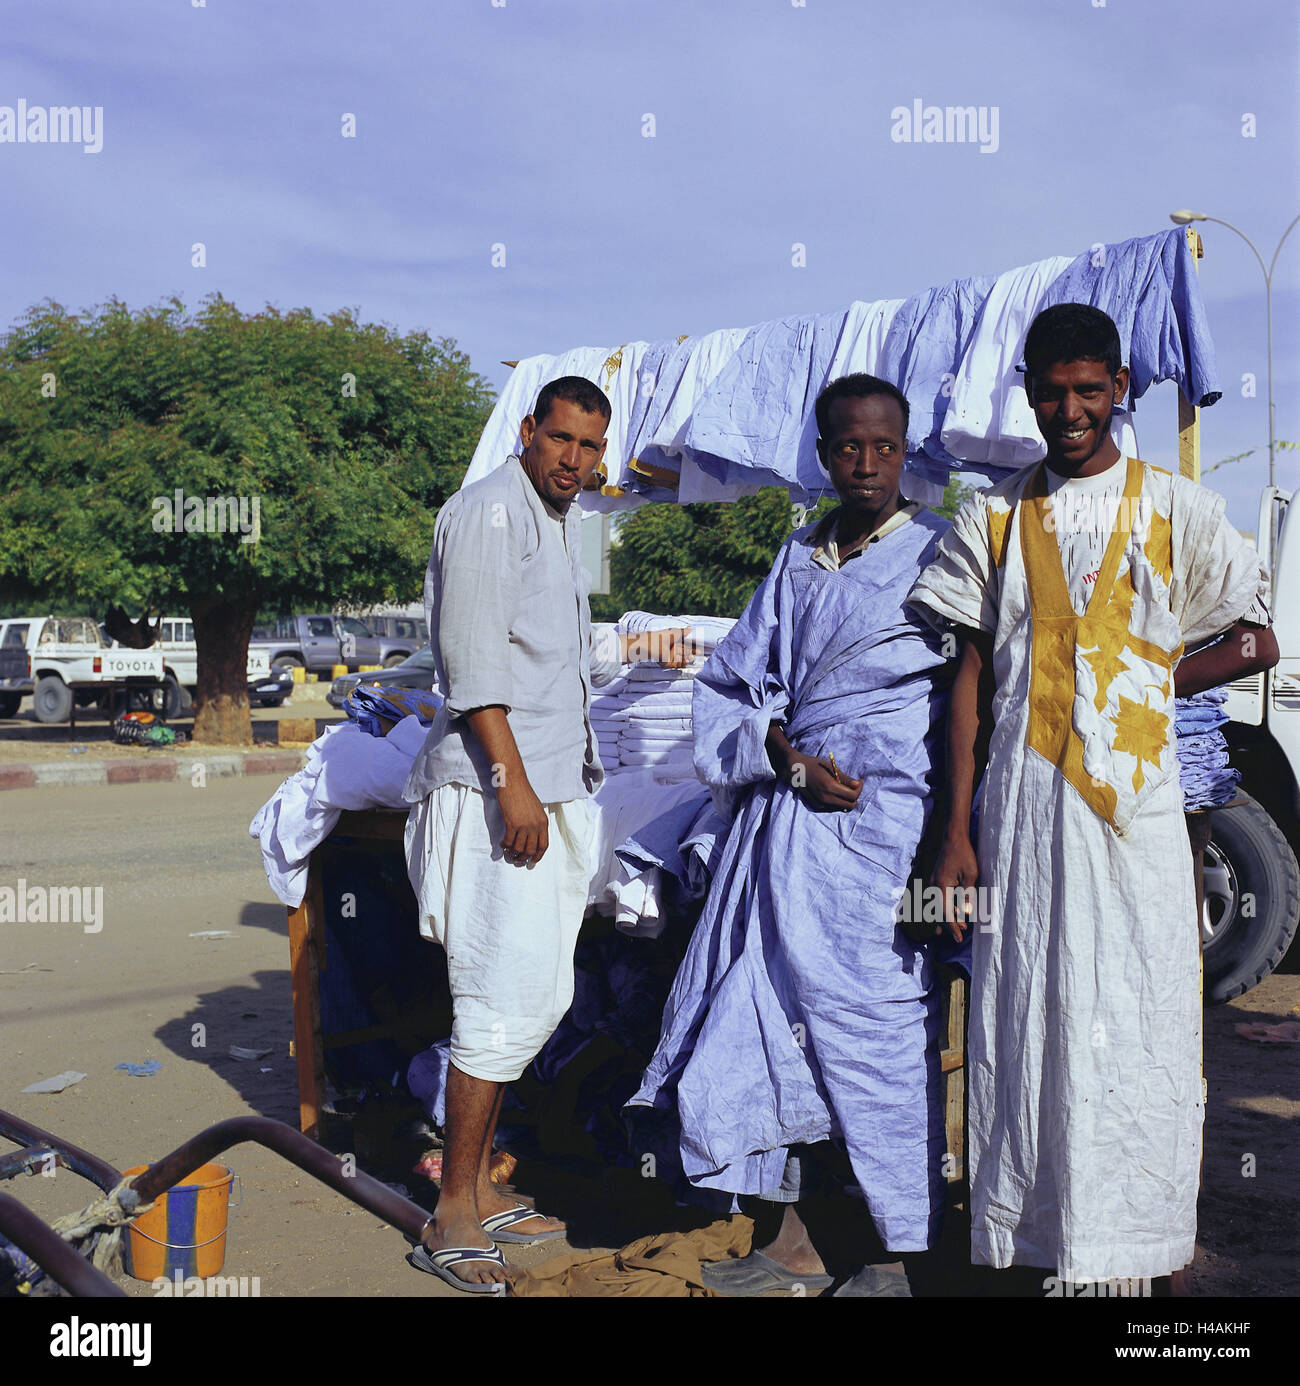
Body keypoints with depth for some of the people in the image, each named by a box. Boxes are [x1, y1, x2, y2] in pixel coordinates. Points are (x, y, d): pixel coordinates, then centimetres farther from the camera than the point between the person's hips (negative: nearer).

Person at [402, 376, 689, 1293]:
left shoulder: (562, 523, 20)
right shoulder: (490, 512, -10)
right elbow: (473, 656, -18)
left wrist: (634, 648, 17)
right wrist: (513, 783, -22)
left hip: (553, 794, 10)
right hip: (498, 793, -10)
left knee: (538, 1000, 13)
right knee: (507, 1002, -8)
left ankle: (479, 1191, 24)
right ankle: (452, 1219, 3)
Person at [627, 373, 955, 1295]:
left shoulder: (938, 554, 0)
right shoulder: (798, 560, 15)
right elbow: (736, 683, 14)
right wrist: (785, 754, -5)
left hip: (881, 826, -5)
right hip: (787, 819, 6)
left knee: (873, 1027, -3)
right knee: (783, 1021, 8)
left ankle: (903, 1251, 11)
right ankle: (797, 1245, 21)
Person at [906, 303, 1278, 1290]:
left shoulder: (1178, 509, 6)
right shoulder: (994, 520, 9)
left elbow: (1257, 644, 10)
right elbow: (972, 677, 7)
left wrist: (1148, 680, -1)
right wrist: (956, 832, 3)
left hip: (1135, 805, -1)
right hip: (1024, 800, 1)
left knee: (1141, 1025, 1)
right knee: (1030, 1022, 2)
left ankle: (1145, 1252, 14)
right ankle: (1046, 1248, 13)